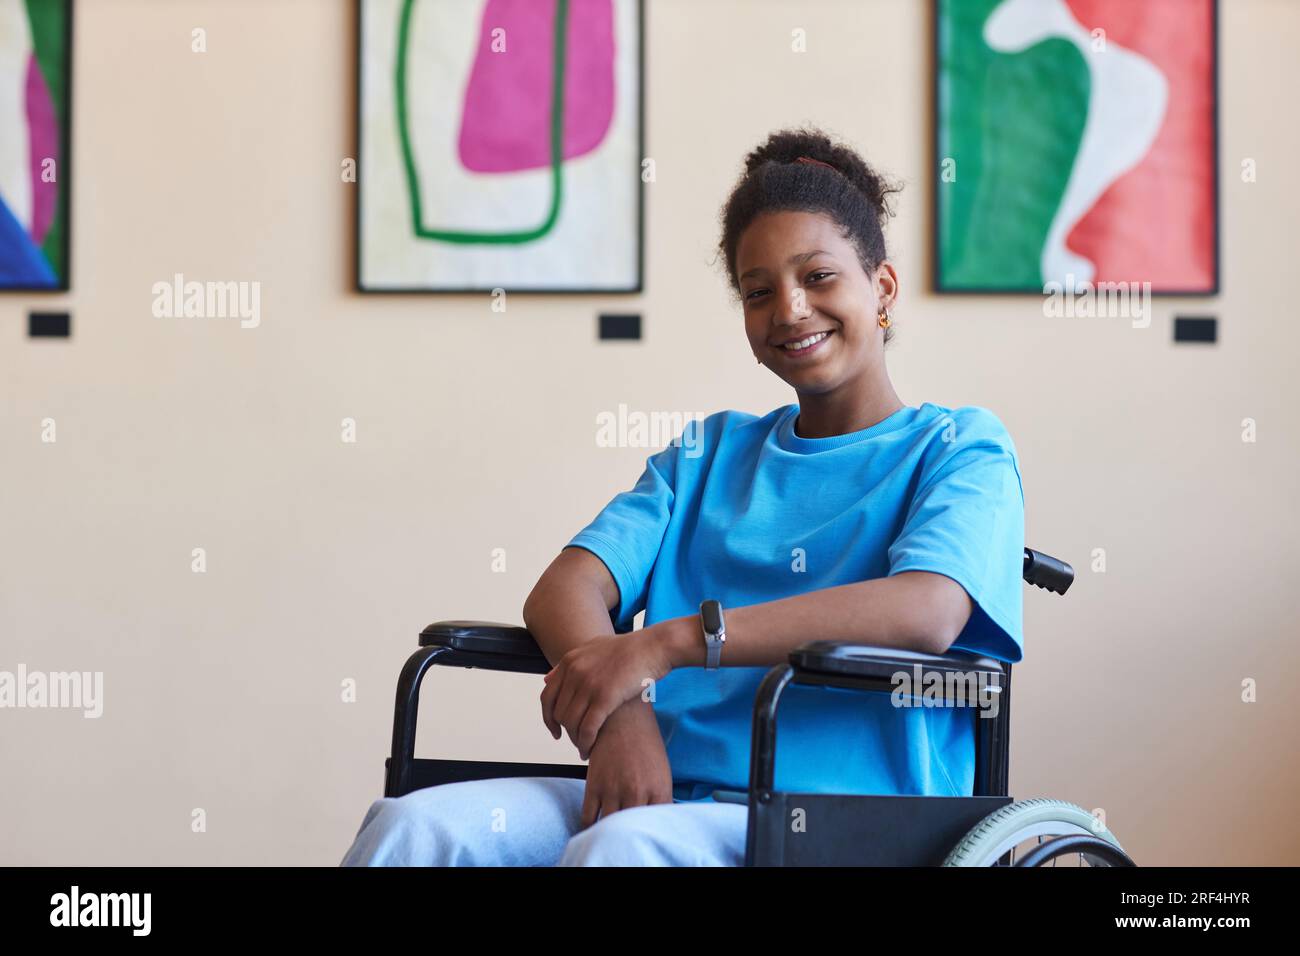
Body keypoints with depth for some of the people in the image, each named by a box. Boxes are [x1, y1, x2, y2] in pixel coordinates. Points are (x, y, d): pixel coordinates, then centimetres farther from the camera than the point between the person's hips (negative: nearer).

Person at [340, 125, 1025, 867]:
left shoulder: (962, 448, 8)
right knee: (413, 824, -23)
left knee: (621, 846, -38)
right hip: (670, 797, 5)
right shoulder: (709, 452, 25)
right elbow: (564, 589, 9)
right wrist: (619, 711, -15)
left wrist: (664, 643, -19)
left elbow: (927, 611, -14)